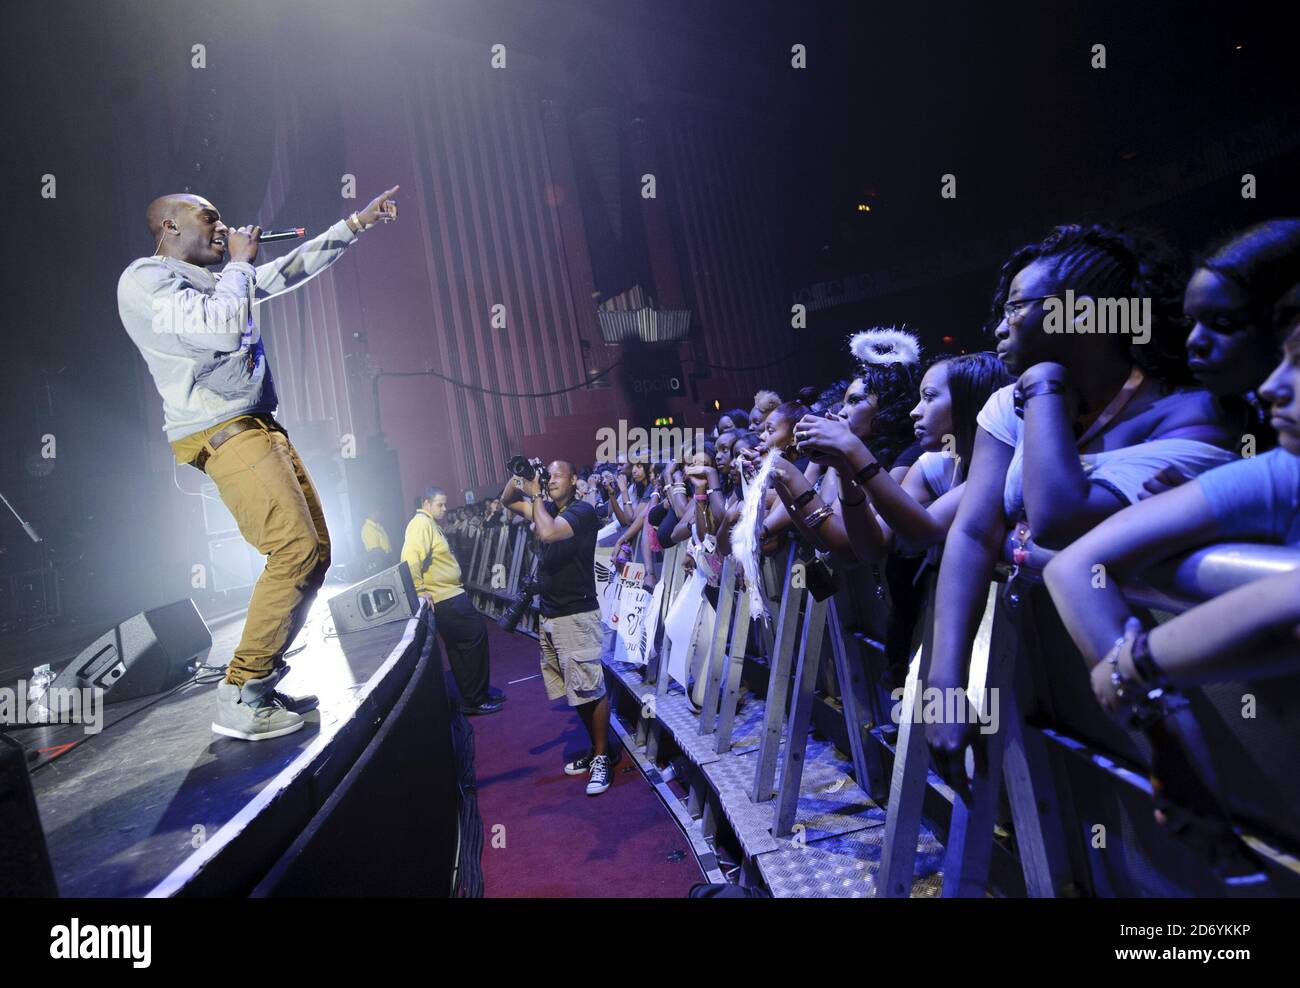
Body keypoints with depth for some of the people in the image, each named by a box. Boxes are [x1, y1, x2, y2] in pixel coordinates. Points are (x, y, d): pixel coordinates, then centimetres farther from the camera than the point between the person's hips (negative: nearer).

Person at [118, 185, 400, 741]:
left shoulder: (218, 281, 23)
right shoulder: (144, 278, -3)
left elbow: (293, 269, 30)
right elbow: (221, 330, -19)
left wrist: (357, 223, 29)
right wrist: (239, 263, -2)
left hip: (260, 429, 10)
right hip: (223, 435, -9)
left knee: (315, 552, 4)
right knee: (295, 551, -22)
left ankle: (262, 684, 12)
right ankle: (239, 701, -14)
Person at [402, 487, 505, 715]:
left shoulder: (431, 524, 18)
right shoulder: (421, 523, -15)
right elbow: (410, 559, -28)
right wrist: (420, 590, -27)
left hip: (451, 595, 11)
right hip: (445, 599, -11)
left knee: (458, 647, 16)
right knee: (476, 636, -7)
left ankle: (475, 694, 27)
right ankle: (474, 700, 0)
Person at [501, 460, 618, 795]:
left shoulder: (583, 511, -12)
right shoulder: (547, 509, 11)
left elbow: (549, 532, -29)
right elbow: (507, 501, 22)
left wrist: (535, 494, -15)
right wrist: (518, 477, 1)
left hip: (577, 615, -8)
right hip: (549, 616, 8)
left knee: (591, 689, -4)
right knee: (577, 690, 14)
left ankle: (603, 757, 7)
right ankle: (595, 748, 25)